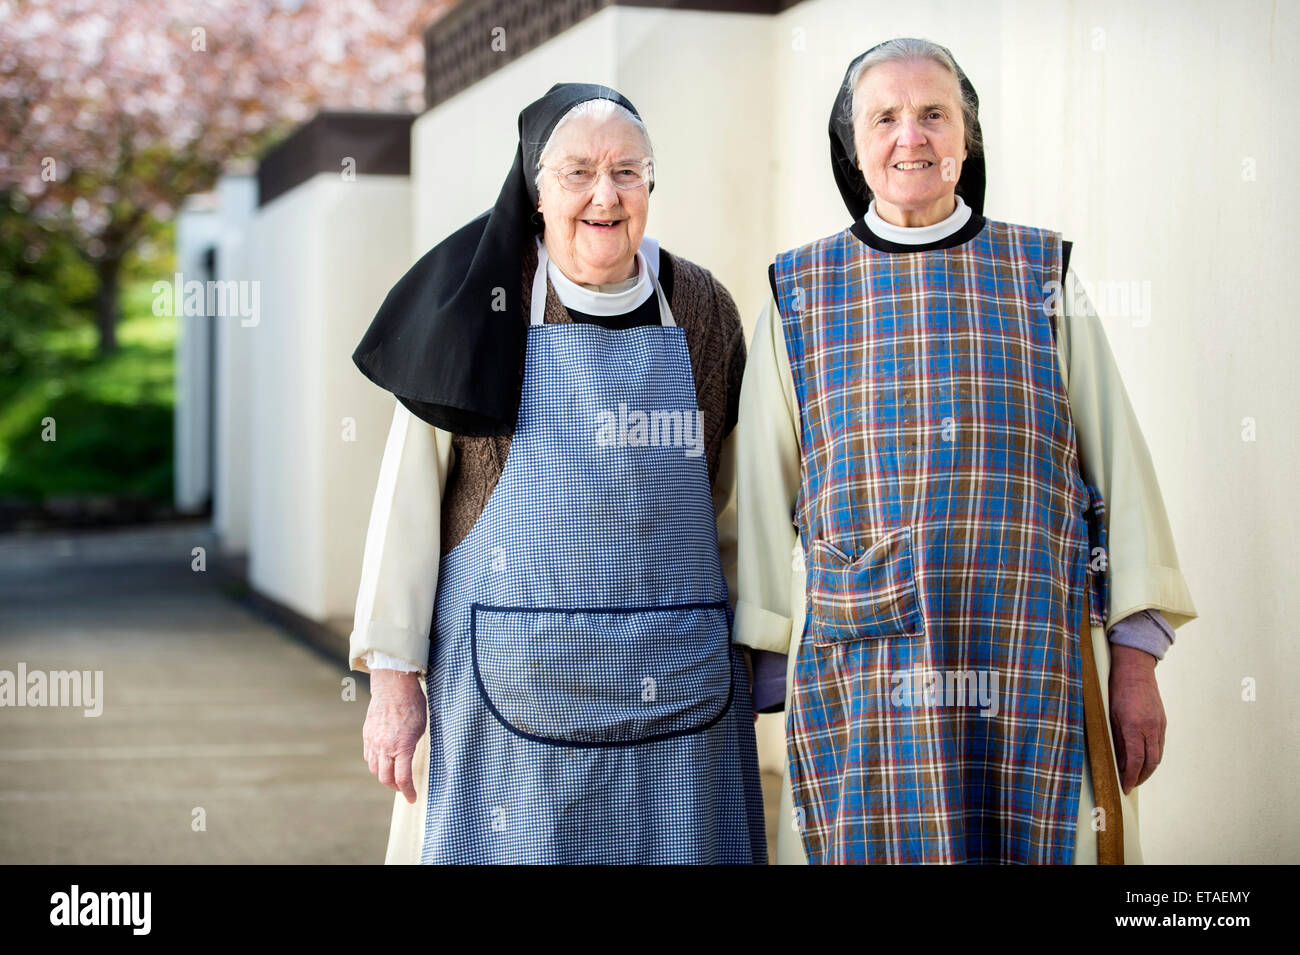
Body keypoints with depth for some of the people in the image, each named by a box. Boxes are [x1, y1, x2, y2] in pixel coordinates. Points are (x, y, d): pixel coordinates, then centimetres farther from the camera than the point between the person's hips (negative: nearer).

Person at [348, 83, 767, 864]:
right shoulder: (481, 306, -2)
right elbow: (408, 498, -3)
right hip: (512, 680, -2)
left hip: (674, 696, 3)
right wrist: (393, 677, -7)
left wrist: (745, 664, 12)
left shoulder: (701, 310, 7)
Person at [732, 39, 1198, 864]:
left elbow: (1118, 465, 7)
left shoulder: (1044, 277, 10)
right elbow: (763, 491, 10)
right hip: (860, 683, 0)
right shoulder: (800, 294, 9)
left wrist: (1138, 658, 1)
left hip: (1036, 670, 0)